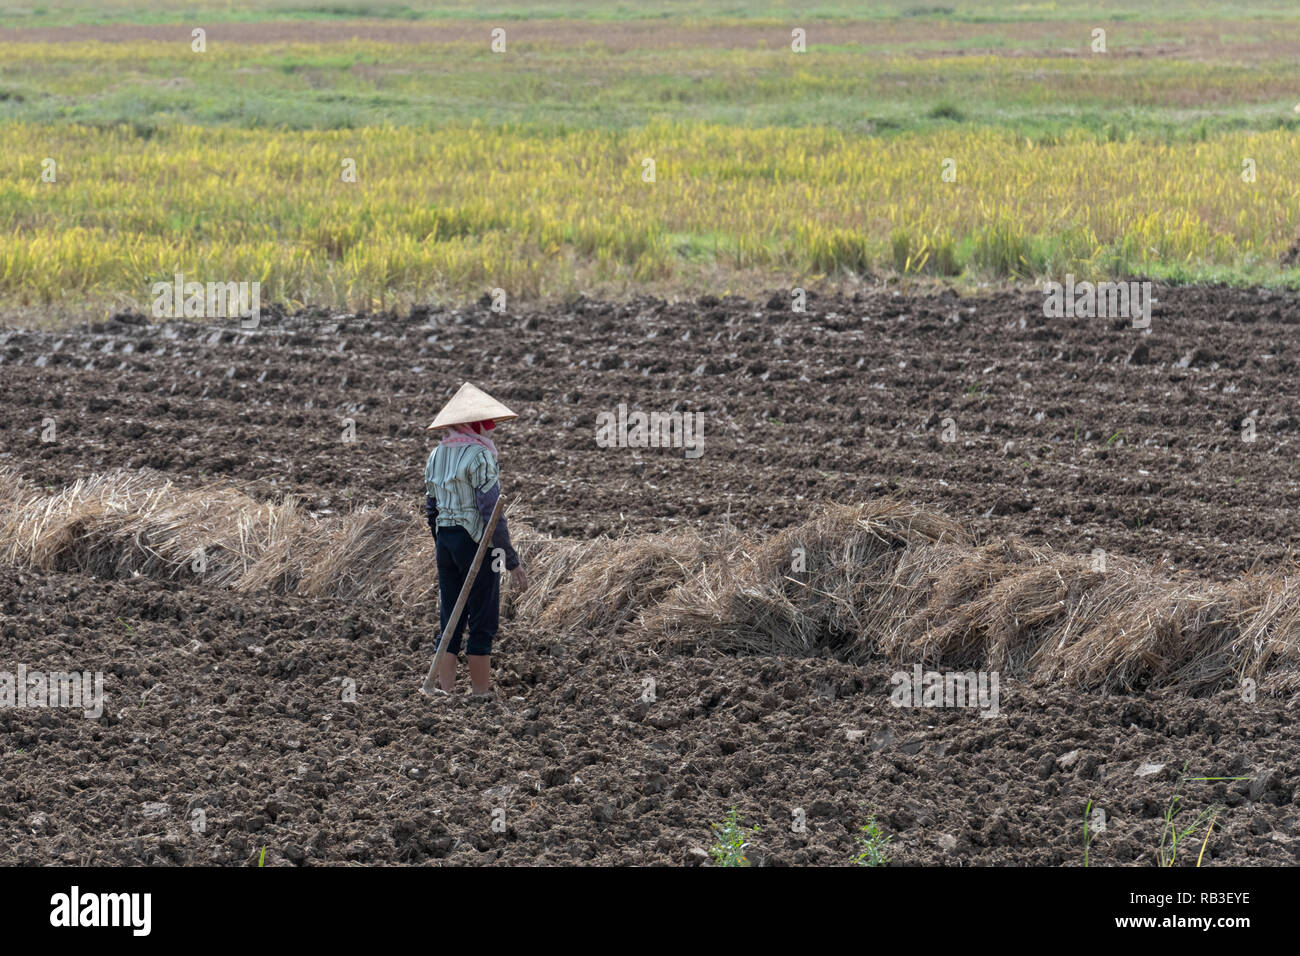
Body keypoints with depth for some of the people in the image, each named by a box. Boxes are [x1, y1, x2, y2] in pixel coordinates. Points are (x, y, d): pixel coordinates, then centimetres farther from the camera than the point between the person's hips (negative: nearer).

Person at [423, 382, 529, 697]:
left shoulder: (436, 455, 11)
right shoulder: (479, 455, -13)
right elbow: (490, 511, -18)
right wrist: (512, 561, -16)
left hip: (445, 541, 7)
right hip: (475, 541, -7)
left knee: (450, 623, 10)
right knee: (482, 624, -1)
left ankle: (445, 693, 10)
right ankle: (481, 695, 0)